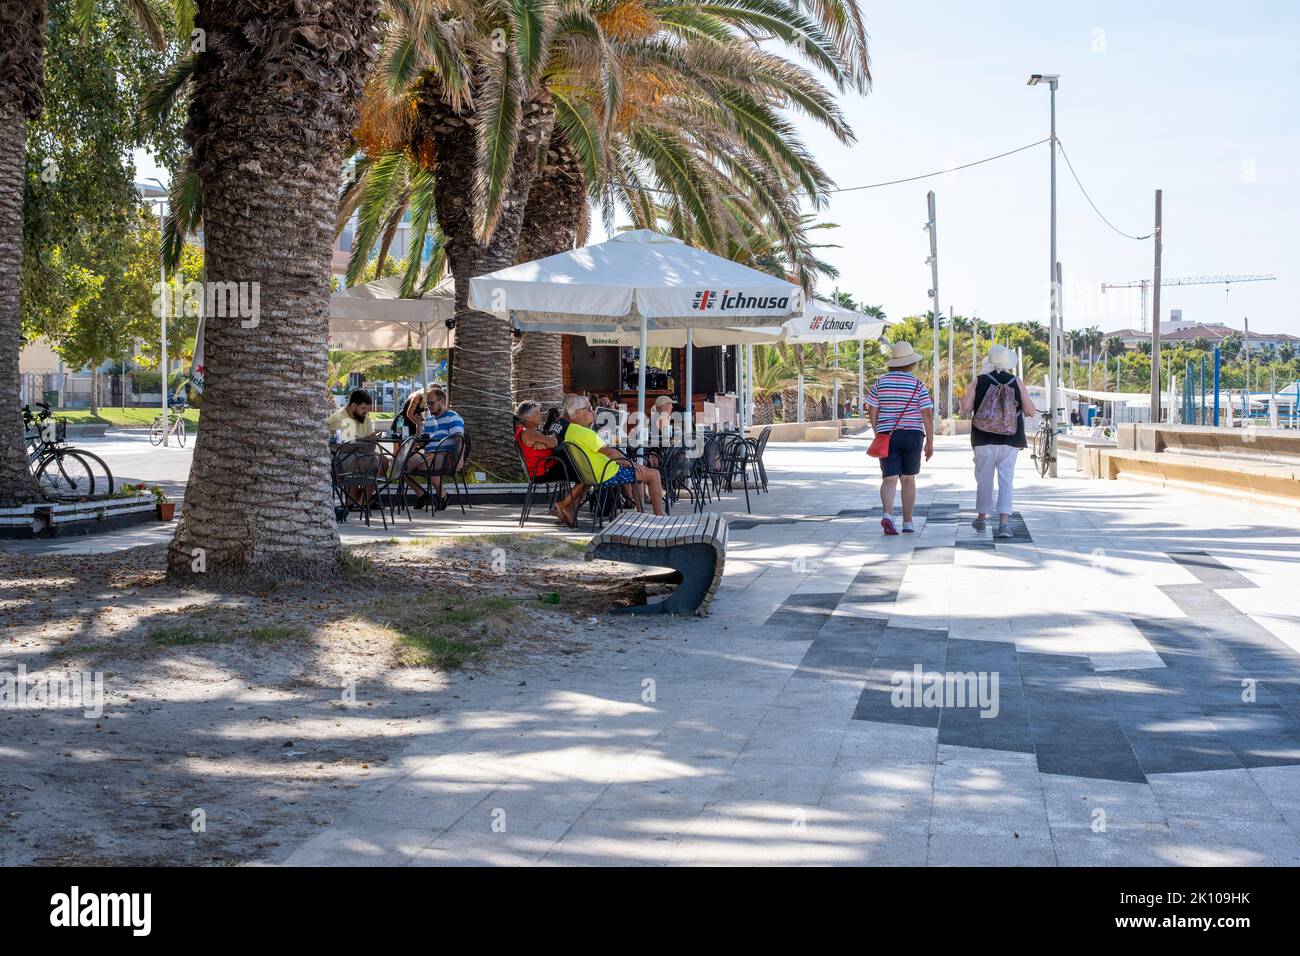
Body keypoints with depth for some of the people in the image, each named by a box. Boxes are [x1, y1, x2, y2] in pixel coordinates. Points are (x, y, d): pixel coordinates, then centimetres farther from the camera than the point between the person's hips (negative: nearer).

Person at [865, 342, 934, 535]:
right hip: (913, 435, -1)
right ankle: (908, 523, 16)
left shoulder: (881, 382, 1)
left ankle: (887, 514, -27)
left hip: (887, 435, 1)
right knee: (908, 479, 11)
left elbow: (872, 411, 3)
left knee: (889, 479, -3)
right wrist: (930, 441, -2)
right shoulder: (918, 385, -4)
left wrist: (877, 433, 15)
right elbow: (927, 414, -8)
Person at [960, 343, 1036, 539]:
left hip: (984, 439, 0)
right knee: (1006, 479, 0)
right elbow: (1031, 411, 0)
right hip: (1010, 440, 0)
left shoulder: (979, 382, -1)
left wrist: (965, 398, 11)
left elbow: (965, 407, -10)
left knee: (984, 479, 13)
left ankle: (982, 517, 25)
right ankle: (1004, 522, -10)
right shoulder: (1016, 382, 0)